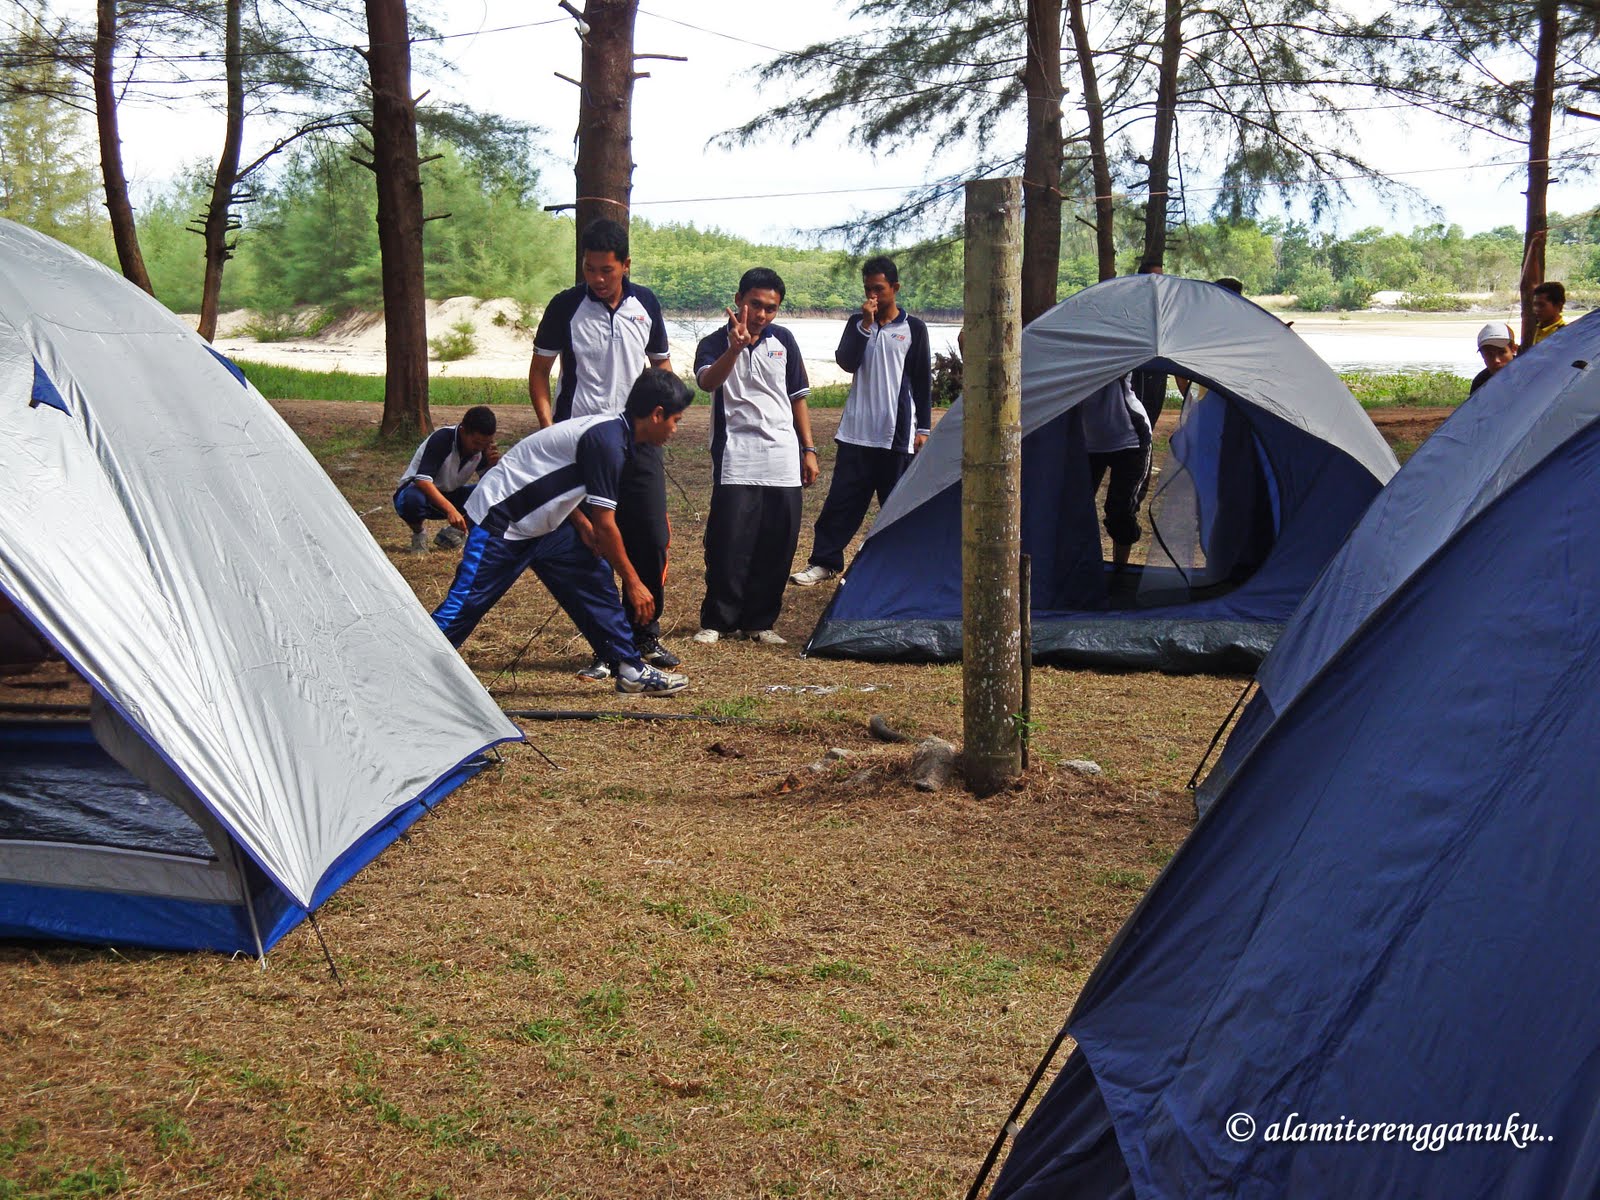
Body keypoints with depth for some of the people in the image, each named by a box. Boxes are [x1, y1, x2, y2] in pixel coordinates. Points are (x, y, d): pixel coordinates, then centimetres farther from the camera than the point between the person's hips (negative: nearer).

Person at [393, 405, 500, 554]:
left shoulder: (483, 445, -12)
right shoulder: (442, 439, -29)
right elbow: (422, 480, -38)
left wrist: (492, 464, -29)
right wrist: (450, 509, -48)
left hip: (450, 494, 5)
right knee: (413, 499, -40)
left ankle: (454, 532, 3)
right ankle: (418, 534, -6)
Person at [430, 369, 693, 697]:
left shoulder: (610, 429, 6)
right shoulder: (606, 441, -25)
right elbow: (604, 525, -21)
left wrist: (582, 525, -1)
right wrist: (634, 582, -11)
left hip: (540, 524, 10)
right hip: (499, 523, -10)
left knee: (593, 578, 5)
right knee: (465, 604, -8)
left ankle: (630, 669, 11)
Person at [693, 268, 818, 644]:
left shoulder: (783, 340, 12)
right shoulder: (715, 343, 0)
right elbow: (708, 381, -22)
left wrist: (808, 449, 13)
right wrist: (735, 348, -38)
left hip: (783, 461, 4)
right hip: (736, 461, -4)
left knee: (778, 546, 4)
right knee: (728, 542, -8)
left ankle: (760, 622, 14)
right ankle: (716, 621, 4)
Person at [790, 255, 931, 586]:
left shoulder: (913, 329, 2)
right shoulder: (858, 323, 9)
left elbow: (923, 382, 3)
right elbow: (846, 362, -7)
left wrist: (923, 428, 0)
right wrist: (865, 325, -14)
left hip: (897, 433, -2)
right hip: (856, 431, 2)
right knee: (842, 497, 1)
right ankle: (824, 562, 7)